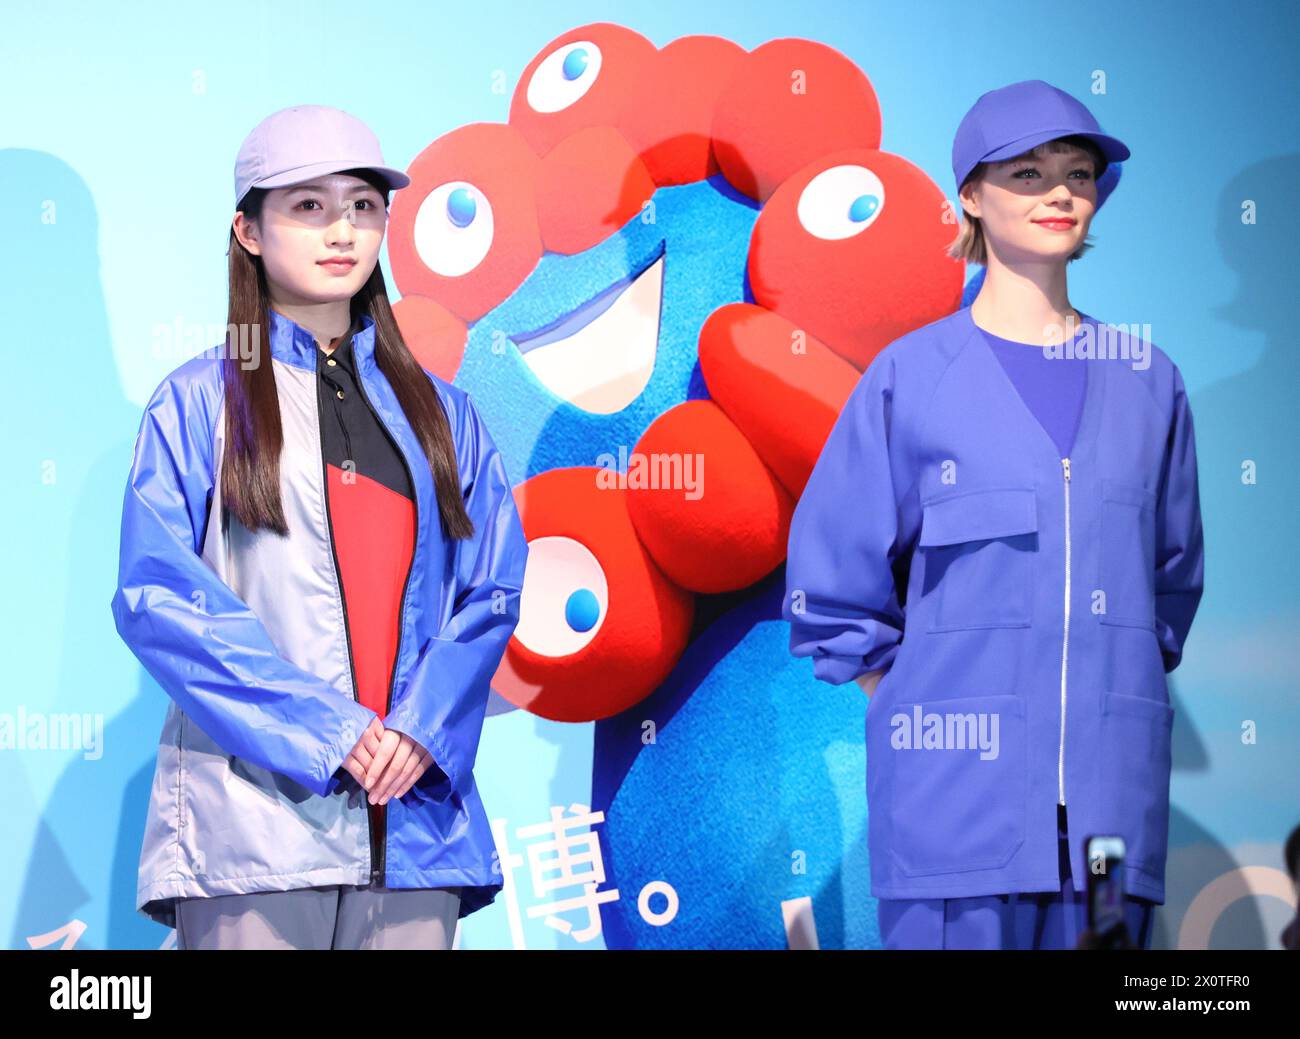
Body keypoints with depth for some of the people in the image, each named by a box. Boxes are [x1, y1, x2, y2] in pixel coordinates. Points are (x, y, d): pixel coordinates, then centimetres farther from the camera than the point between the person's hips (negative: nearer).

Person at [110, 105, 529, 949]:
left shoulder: (441, 414, 16)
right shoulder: (198, 404, 5)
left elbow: (494, 588, 9)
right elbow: (159, 599, -5)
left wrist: (421, 729, -9)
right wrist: (327, 731, -12)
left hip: (413, 814, 3)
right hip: (255, 812, -3)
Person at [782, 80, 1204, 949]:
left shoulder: (1148, 382, 11)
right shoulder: (913, 376, 2)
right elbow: (833, 592, 5)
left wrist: (1116, 692, 15)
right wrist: (922, 716, 3)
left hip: (1112, 800, 3)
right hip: (959, 796, -3)